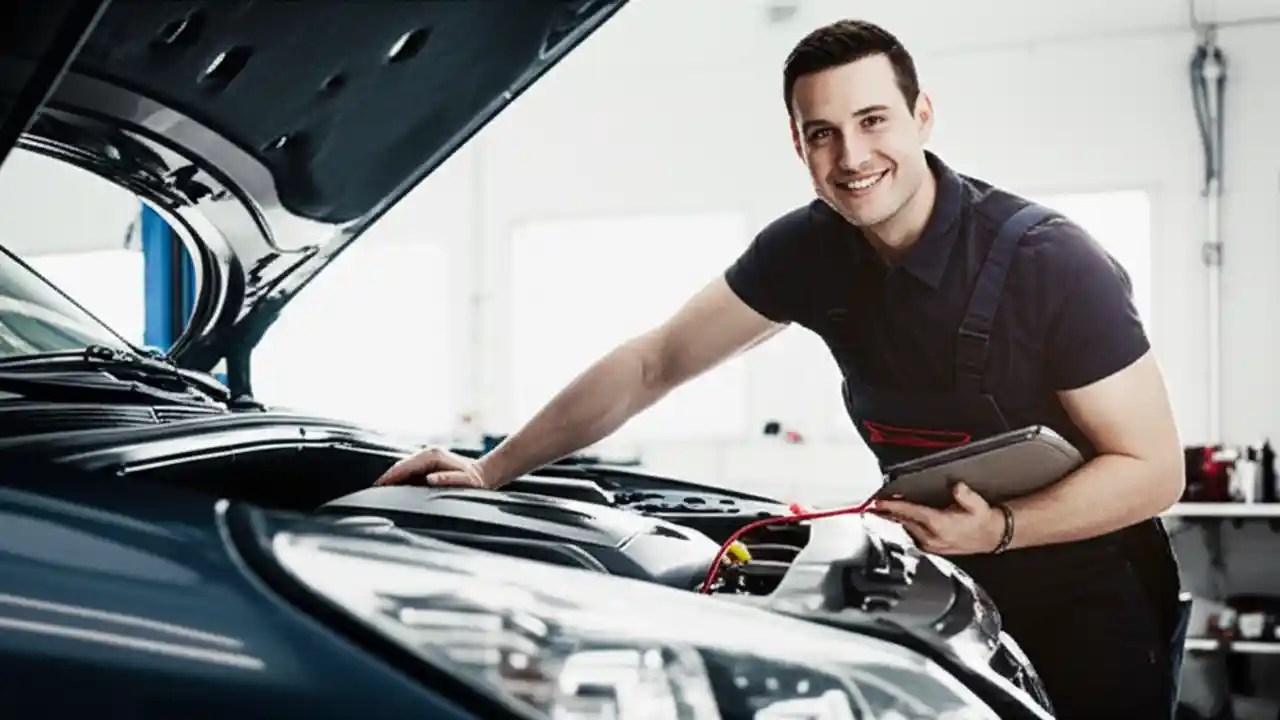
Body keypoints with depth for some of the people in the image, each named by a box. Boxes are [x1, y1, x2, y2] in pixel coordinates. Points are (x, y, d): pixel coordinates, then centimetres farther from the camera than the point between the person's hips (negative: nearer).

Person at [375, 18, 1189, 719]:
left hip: (1091, 603, -4)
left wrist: (1002, 528, -35)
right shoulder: (807, 250, -9)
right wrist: (494, 470, -3)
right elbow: (653, 363, -1)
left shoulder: (1051, 264, -24)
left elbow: (1154, 468, -20)